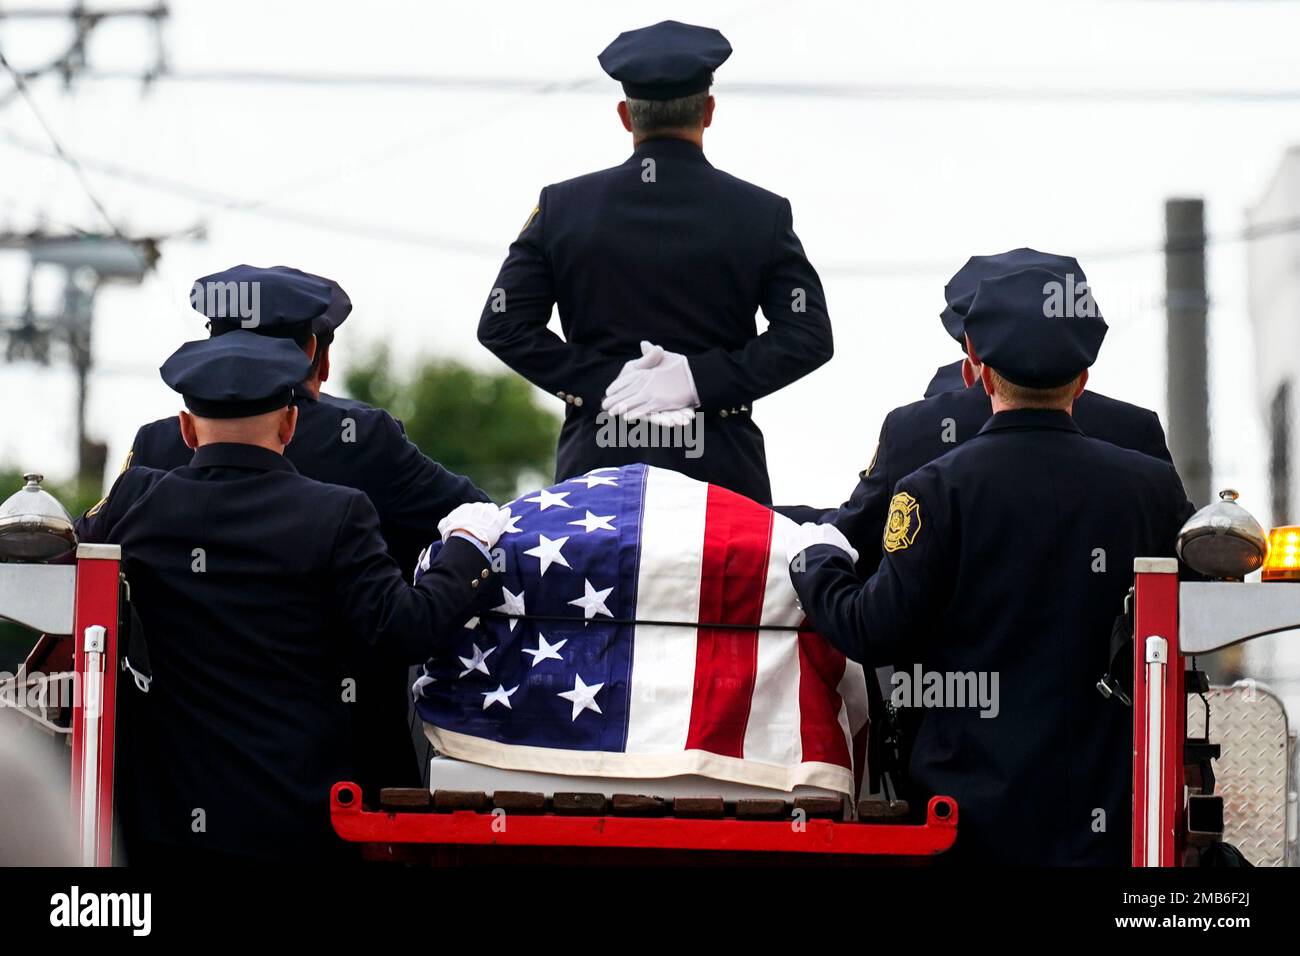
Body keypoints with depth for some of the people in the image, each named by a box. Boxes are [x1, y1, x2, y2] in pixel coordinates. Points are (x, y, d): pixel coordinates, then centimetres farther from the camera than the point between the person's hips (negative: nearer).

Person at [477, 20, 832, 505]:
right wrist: (702, 378, -6)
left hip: (597, 462, 1)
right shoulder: (762, 214, 2)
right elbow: (809, 336, -3)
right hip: (721, 464, -1)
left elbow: (503, 324, 1)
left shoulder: (563, 207, 5)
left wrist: (598, 381, -2)